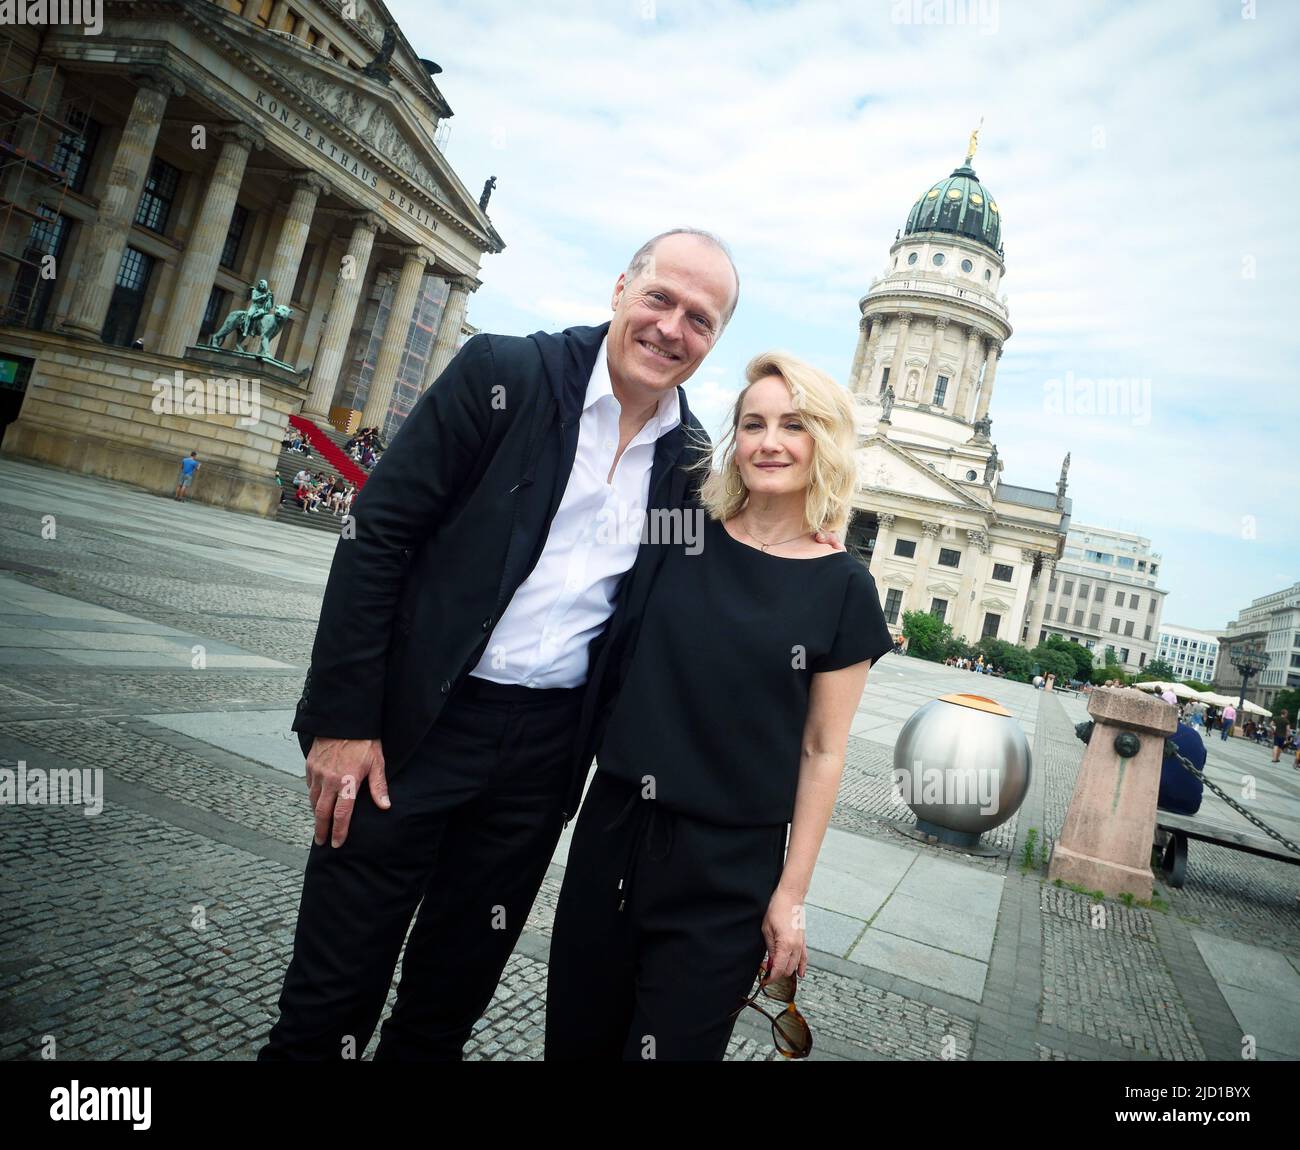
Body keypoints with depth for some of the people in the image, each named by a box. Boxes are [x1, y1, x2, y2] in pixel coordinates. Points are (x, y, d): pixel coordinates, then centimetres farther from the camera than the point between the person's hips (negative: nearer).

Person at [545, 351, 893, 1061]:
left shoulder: (843, 588, -7)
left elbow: (822, 752, -3)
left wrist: (791, 894, -2)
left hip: (730, 869, -2)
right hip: (613, 832, 3)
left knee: (670, 1043, 12)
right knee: (576, 1038, 16)